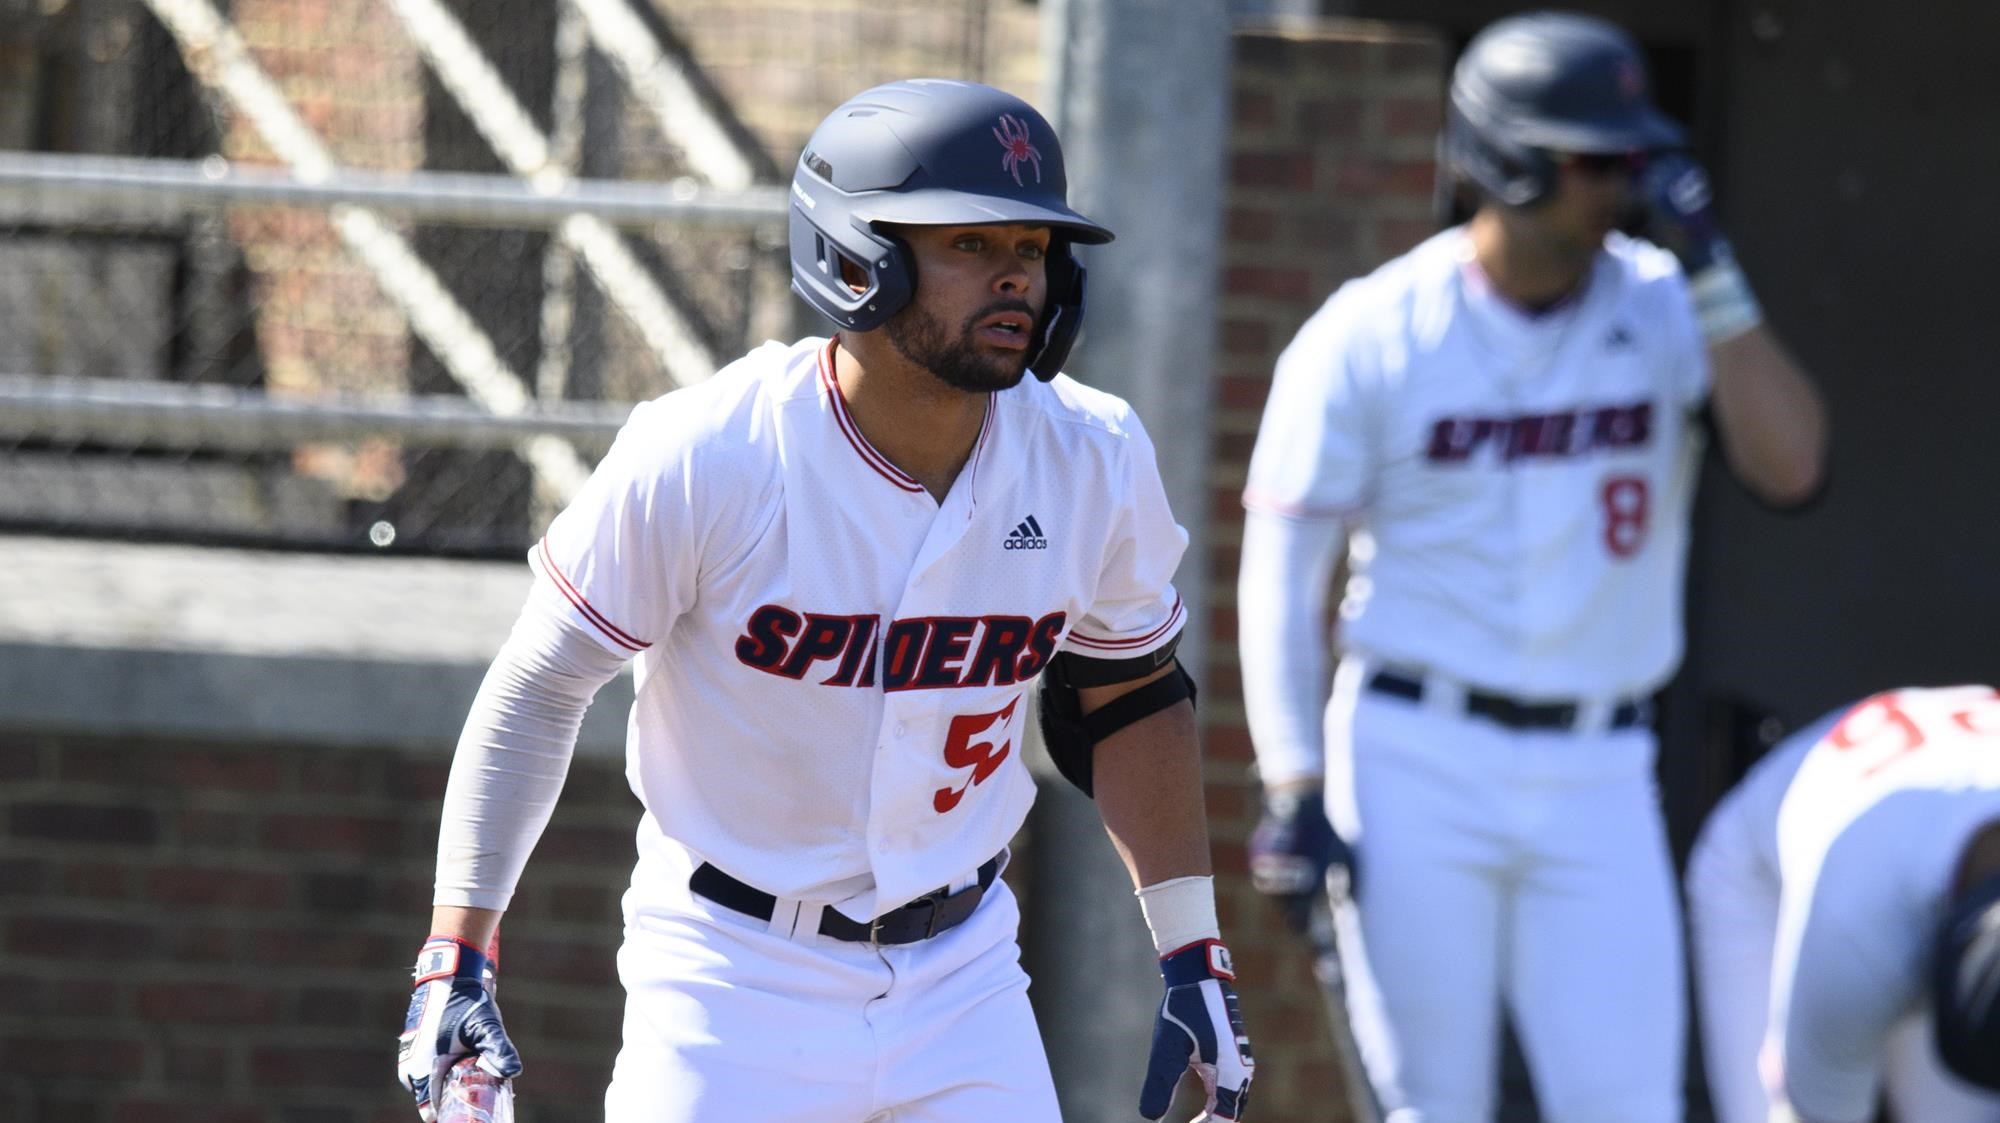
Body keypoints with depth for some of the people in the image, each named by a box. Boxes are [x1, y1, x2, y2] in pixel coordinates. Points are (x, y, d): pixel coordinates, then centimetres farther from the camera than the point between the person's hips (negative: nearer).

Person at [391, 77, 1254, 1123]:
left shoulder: (1092, 461, -7)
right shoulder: (703, 458, -19)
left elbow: (1132, 697, 10)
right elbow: (540, 687, -10)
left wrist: (1192, 955, 8)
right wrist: (455, 951, -15)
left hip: (963, 978, 4)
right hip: (737, 985, -3)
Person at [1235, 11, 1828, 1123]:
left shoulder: (1665, 310, 2)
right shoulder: (1372, 334, -5)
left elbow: (1790, 469, -13)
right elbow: (1282, 569, -2)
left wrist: (1715, 280, -18)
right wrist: (1295, 790, -9)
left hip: (1599, 779, 2)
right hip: (1416, 765, -2)